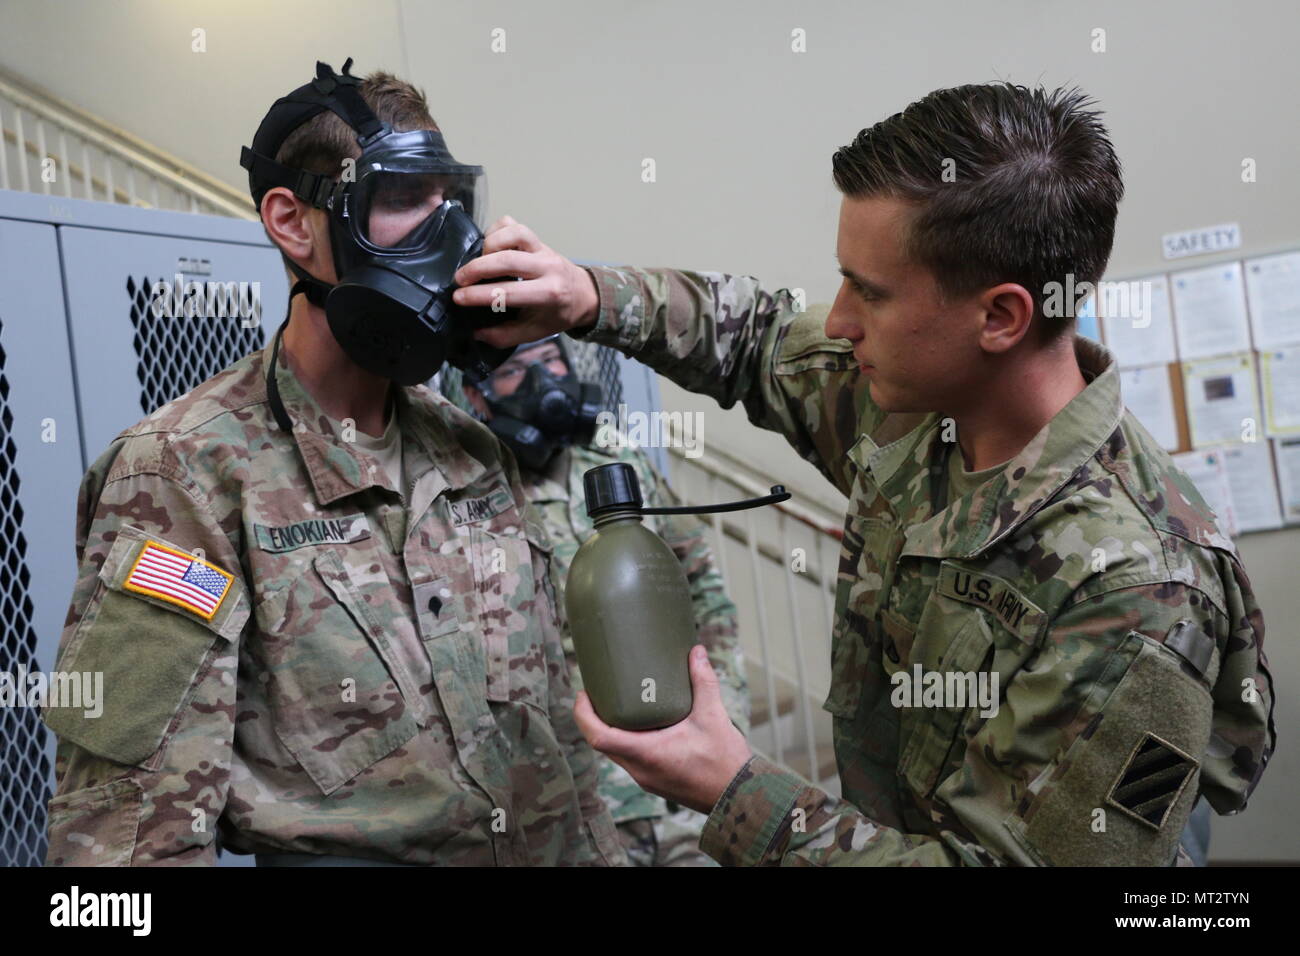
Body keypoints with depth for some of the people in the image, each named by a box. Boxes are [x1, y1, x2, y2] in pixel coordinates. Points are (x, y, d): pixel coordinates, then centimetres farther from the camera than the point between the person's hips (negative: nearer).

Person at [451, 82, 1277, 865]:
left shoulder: (1135, 596, -31)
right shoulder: (916, 405, -10)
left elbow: (1010, 856, -28)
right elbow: (760, 336, 7)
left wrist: (736, 797, -27)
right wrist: (589, 298, -8)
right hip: (874, 814, 6)